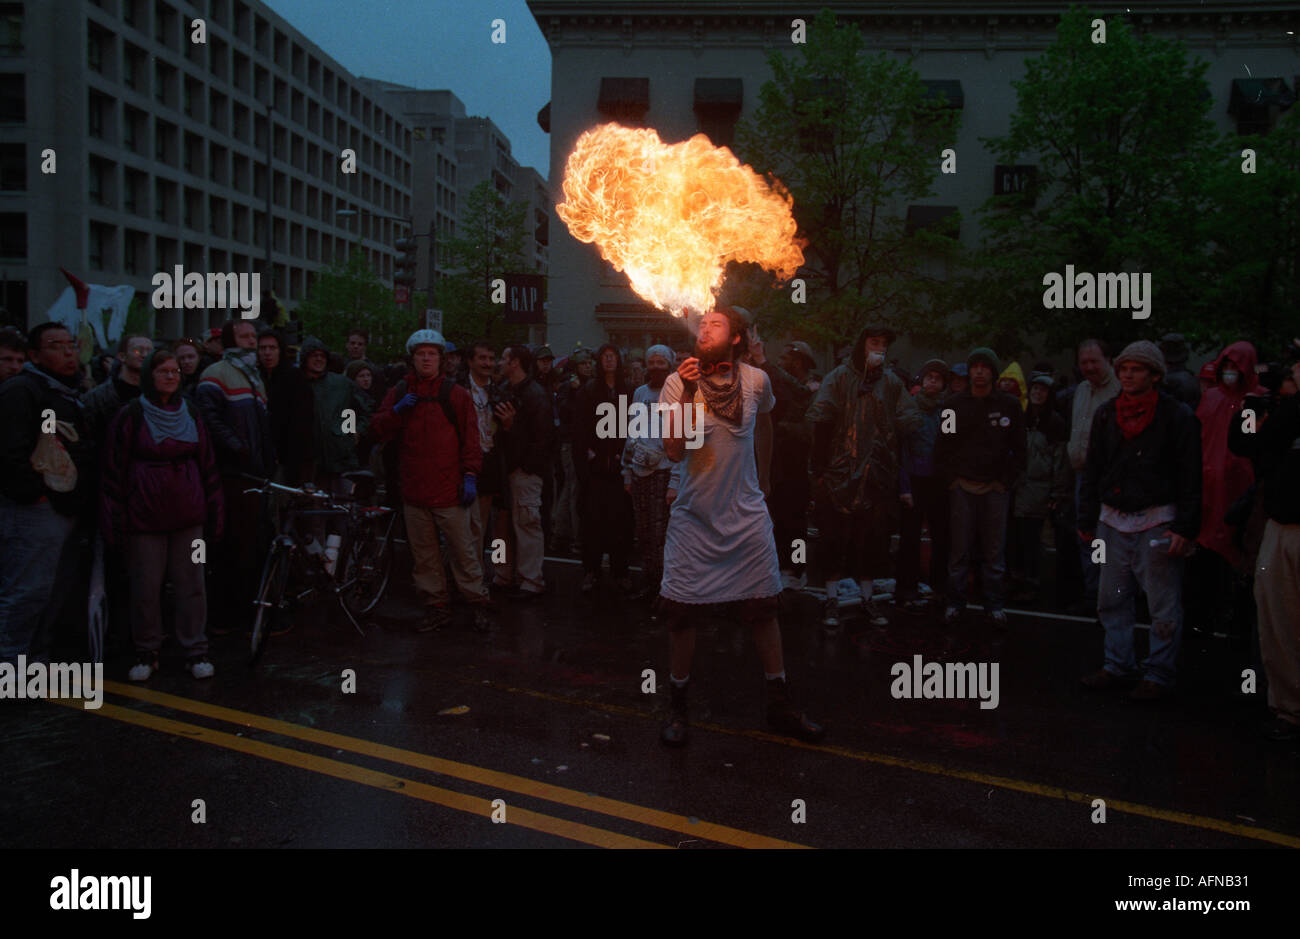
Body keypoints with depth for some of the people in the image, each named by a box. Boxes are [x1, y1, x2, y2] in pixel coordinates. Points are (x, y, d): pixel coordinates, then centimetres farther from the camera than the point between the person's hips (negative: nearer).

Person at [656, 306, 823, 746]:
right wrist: (688, 394, -27)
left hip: (746, 517, 2)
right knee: (680, 612, 2)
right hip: (693, 518, -2)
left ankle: (780, 703, 23)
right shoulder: (677, 383, -7)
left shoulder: (756, 380, -1)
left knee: (764, 609, 8)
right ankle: (677, 705, 20)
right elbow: (674, 450, -18)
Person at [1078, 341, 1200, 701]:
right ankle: (1118, 666, 22)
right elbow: (1093, 472, 14)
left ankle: (1158, 675, 10)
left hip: (1157, 520, -5)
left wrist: (1185, 528, -13)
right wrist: (1086, 520, 11)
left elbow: (1190, 478, -7)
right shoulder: (1106, 414, 9)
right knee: (1112, 600, 10)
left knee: (1163, 606, 0)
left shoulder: (1177, 416, -5)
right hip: (1113, 519, 5)